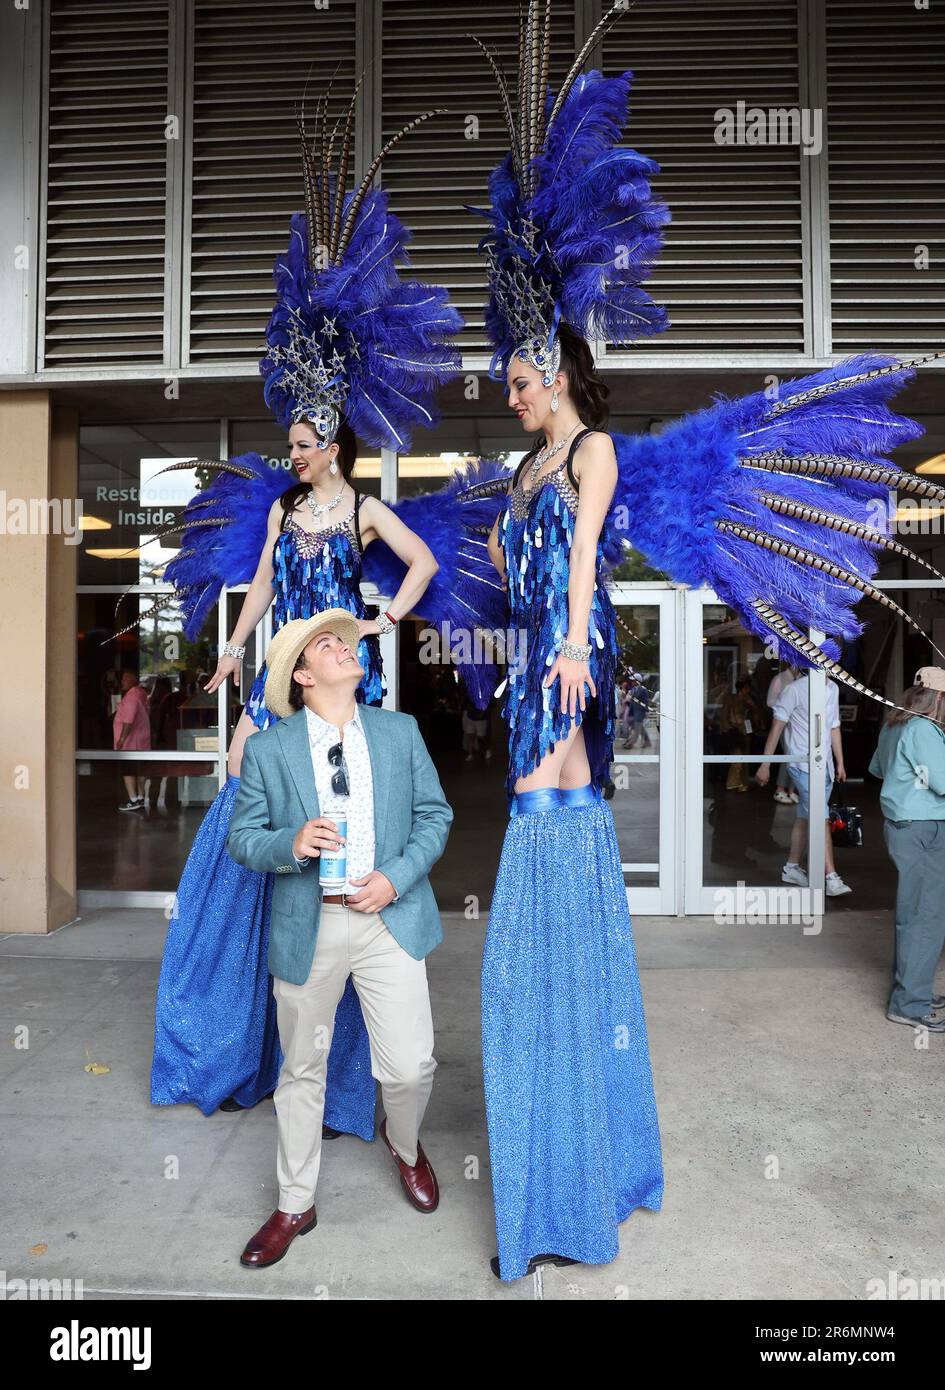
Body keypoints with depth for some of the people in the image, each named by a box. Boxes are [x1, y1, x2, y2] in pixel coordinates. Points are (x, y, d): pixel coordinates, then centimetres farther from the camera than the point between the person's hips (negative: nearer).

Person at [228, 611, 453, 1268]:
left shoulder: (401, 732, 5)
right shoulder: (267, 750, 0)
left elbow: (435, 814, 5)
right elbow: (243, 838, 2)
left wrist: (397, 877, -9)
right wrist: (291, 845, -19)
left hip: (389, 921, 1)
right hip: (308, 929, 0)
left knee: (410, 1066, 0)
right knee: (303, 1070, 14)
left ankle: (406, 1146, 38)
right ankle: (295, 1207, 37)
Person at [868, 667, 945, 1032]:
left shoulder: (894, 725, 11)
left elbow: (877, 767, 26)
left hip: (902, 825, 10)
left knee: (911, 913, 18)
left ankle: (911, 987, 29)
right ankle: (909, 1004, 1)